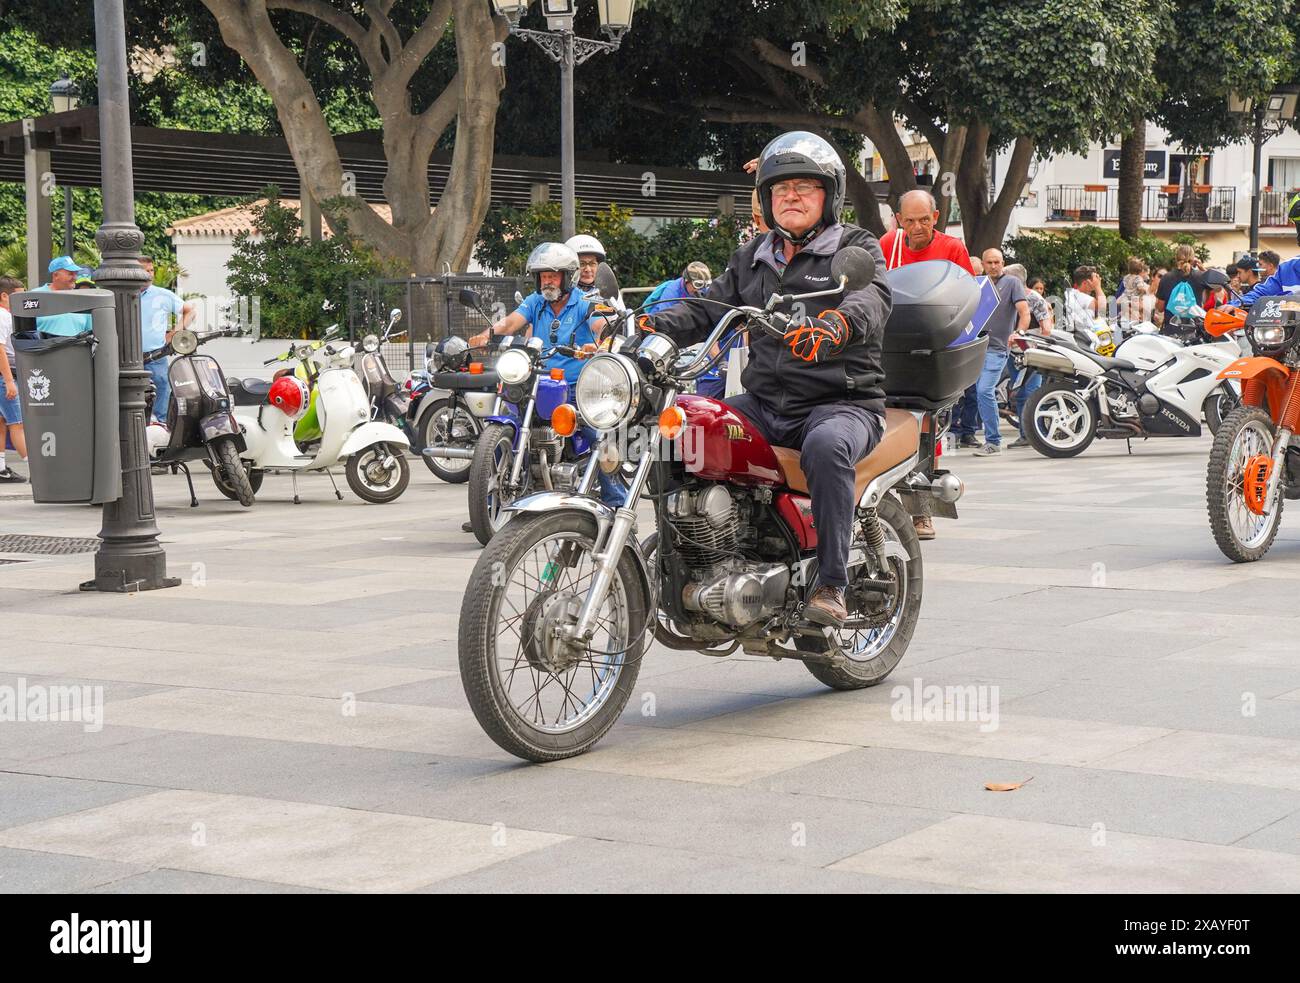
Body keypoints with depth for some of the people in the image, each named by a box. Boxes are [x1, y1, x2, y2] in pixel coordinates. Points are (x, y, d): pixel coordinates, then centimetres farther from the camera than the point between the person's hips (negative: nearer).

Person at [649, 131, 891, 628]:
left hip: (842, 403, -6)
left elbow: (871, 298, -19)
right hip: (764, 402, 6)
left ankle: (832, 584, -32)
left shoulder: (857, 247, 2)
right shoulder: (751, 257, 21)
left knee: (826, 446, -39)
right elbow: (709, 308, 14)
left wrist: (837, 323, -43)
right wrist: (651, 326, -7)